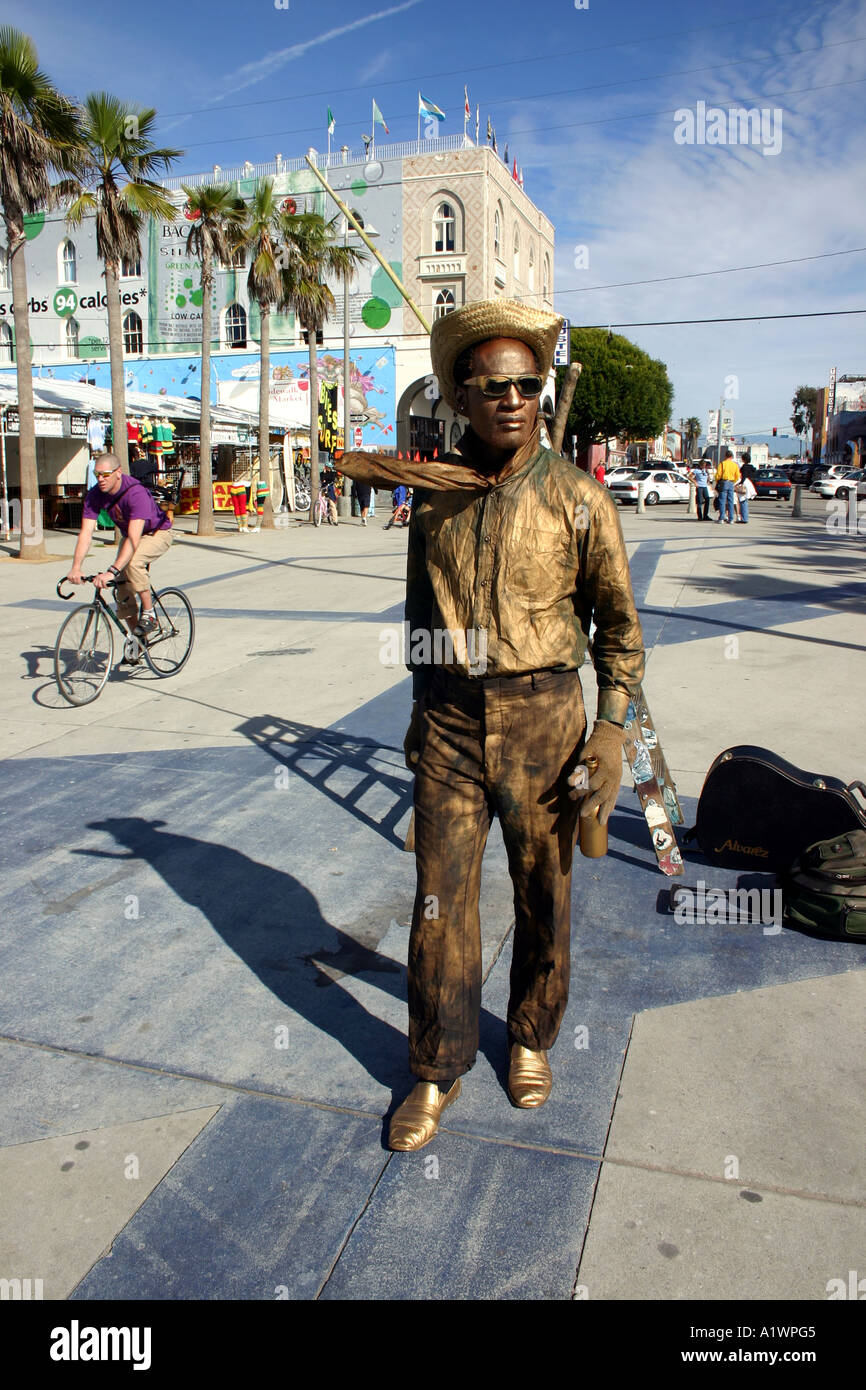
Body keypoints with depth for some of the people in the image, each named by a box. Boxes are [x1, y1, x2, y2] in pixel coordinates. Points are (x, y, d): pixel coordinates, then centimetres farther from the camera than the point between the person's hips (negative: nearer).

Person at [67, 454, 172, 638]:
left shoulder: (136, 493, -35)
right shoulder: (94, 495, -17)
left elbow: (133, 539, -43)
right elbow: (86, 533, -22)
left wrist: (112, 571, -51)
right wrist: (76, 568, -36)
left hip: (157, 533, -6)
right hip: (129, 534, 7)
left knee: (132, 562, -35)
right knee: (122, 587, -1)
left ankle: (149, 614, -18)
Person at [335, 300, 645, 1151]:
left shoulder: (576, 496, -5)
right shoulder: (430, 487, 2)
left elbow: (620, 622, 0)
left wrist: (611, 729, -6)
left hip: (542, 718, -1)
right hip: (448, 724, 1)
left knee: (544, 897, 13)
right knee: (440, 900, 5)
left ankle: (531, 1040, 38)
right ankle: (437, 1071, 24)